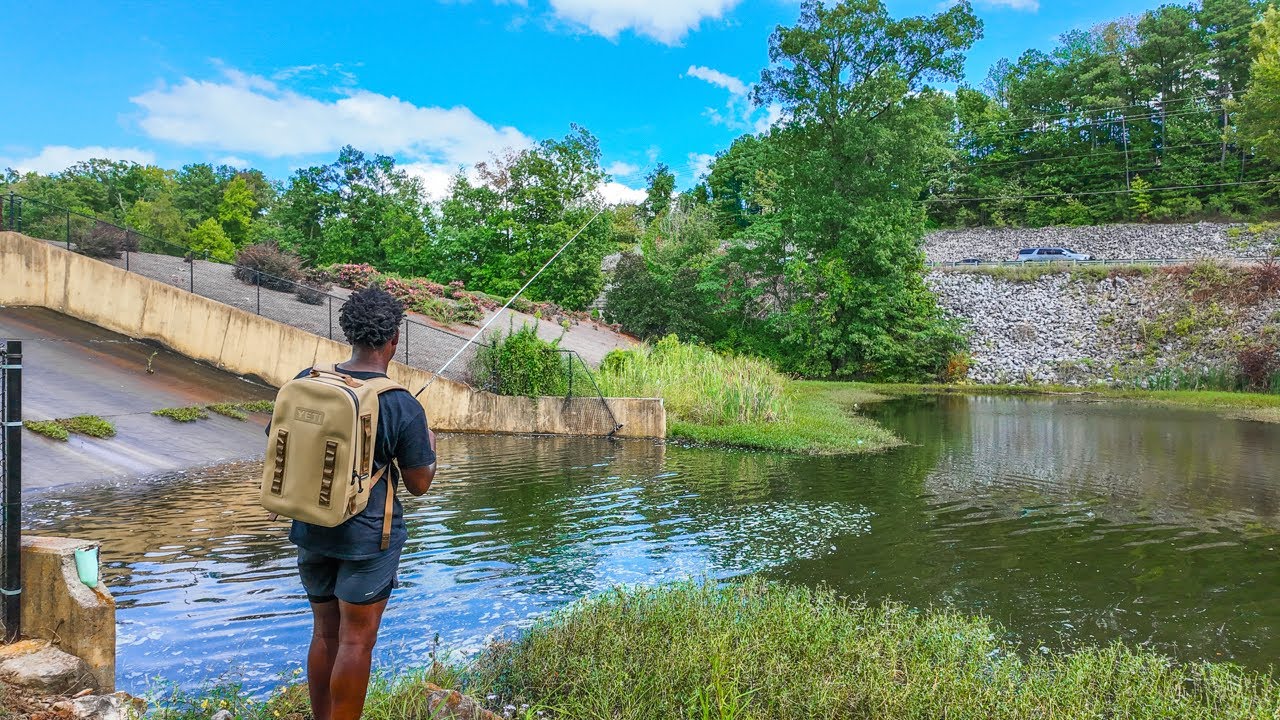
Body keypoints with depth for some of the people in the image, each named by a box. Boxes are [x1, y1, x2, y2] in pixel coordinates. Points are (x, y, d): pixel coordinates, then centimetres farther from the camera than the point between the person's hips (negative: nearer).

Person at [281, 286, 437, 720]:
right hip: (367, 537, -5)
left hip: (310, 529, 6)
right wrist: (430, 445, 9)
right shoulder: (403, 407, -17)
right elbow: (418, 485, -8)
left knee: (324, 634, 20)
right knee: (356, 641, 5)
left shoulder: (305, 382, -4)